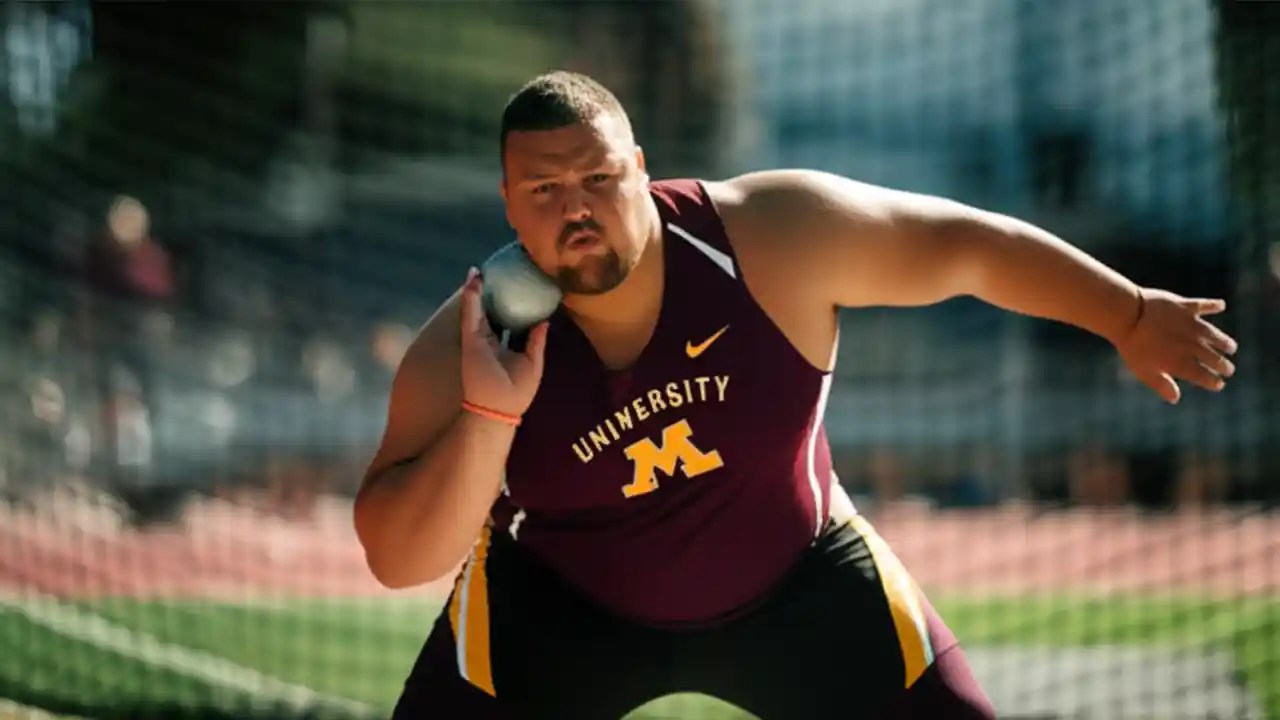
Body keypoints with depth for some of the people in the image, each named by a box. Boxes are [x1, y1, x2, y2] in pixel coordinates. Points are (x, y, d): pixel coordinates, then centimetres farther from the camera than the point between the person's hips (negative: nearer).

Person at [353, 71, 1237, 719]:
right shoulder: (461, 351, -26)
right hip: (564, 600, -1)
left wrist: (1133, 319, -7)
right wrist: (487, 417, -44)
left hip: (793, 579, 1)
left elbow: (969, 244, -15)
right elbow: (398, 560, -29)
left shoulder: (774, 234, -27)